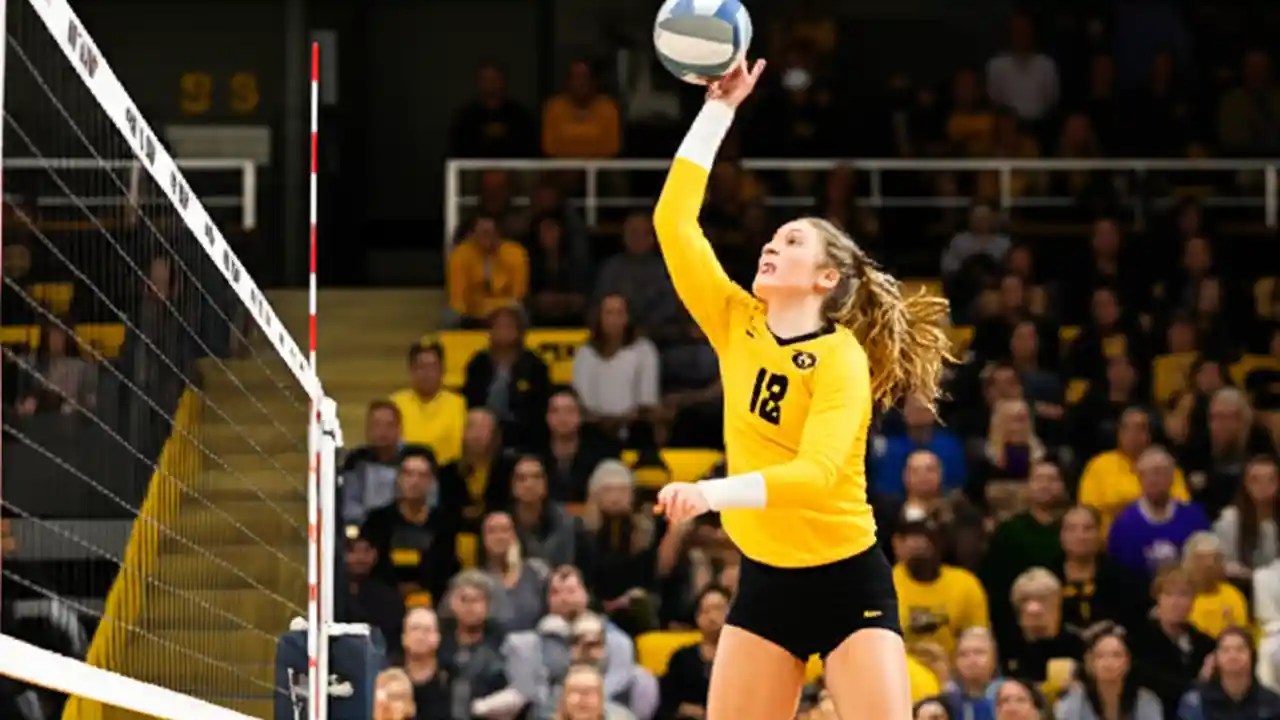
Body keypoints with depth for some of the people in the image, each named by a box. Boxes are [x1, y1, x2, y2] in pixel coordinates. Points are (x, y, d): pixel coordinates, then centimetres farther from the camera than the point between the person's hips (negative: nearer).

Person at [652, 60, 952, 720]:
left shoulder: (843, 358, -14)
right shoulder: (738, 325, 3)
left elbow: (817, 471, -29)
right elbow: (674, 220, 0)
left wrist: (714, 493, -43)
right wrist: (719, 107, 0)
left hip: (847, 581, -5)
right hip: (764, 579, 5)